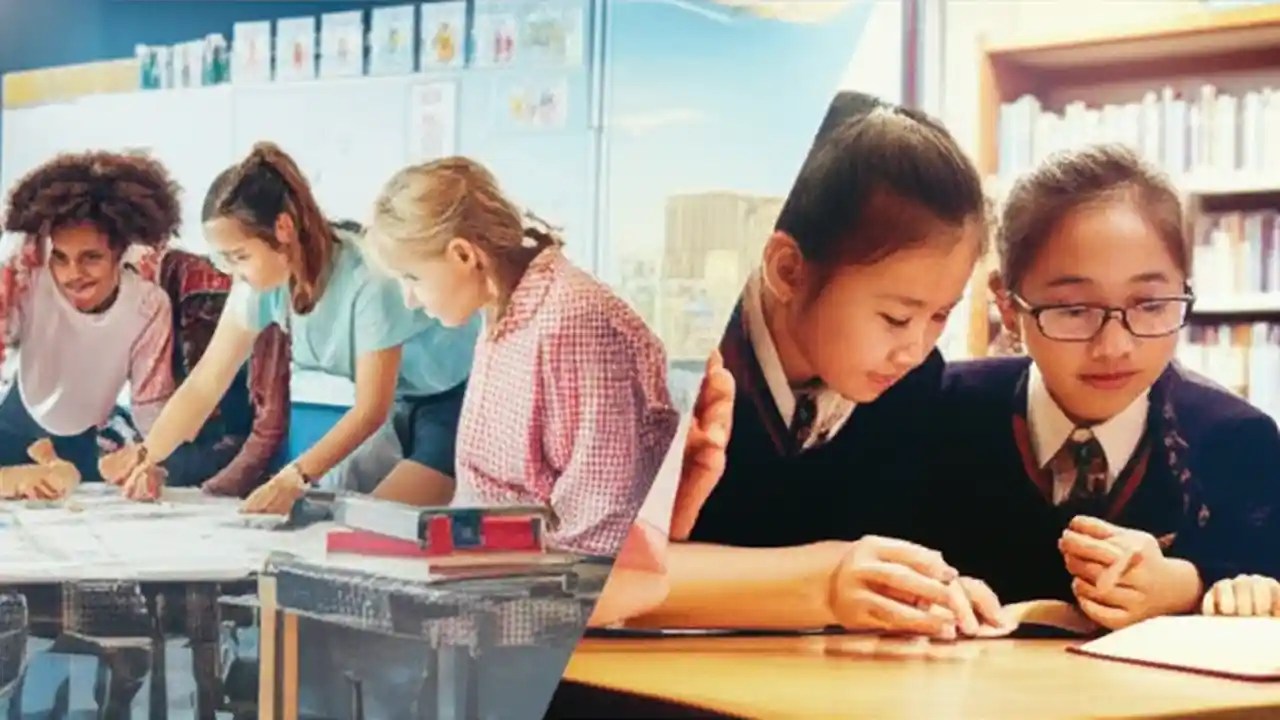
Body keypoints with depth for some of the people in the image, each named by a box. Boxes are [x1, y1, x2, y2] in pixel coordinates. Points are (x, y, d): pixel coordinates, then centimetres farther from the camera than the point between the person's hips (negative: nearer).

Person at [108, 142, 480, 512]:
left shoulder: (368, 280, -31)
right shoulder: (260, 282, -10)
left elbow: (371, 410, -25)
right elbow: (205, 384, -6)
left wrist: (294, 479, -35)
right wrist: (146, 458, -19)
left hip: (459, 404, -7)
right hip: (401, 407, 7)